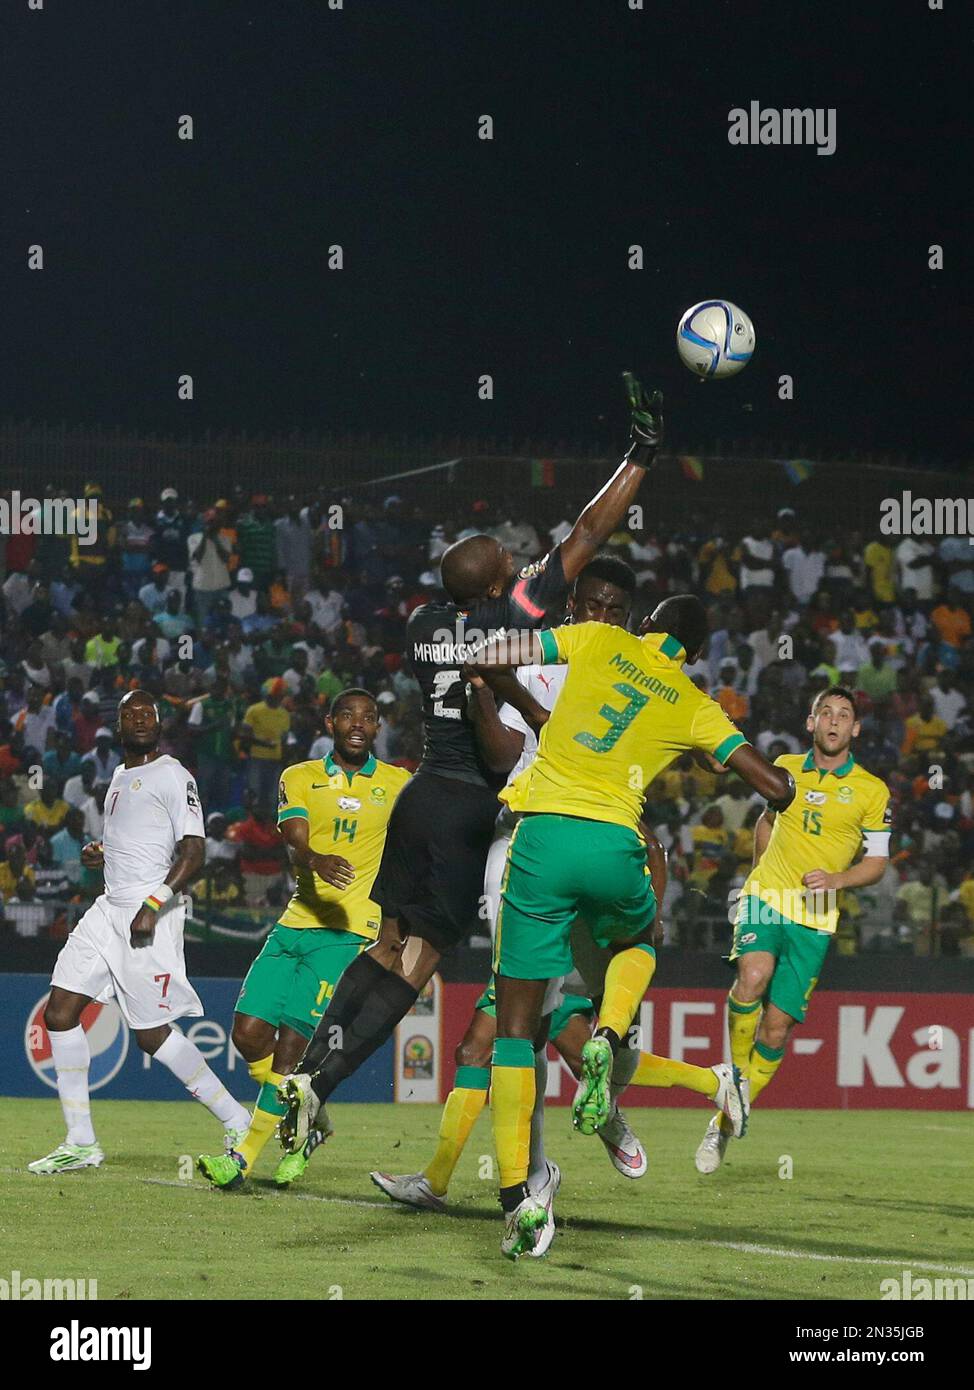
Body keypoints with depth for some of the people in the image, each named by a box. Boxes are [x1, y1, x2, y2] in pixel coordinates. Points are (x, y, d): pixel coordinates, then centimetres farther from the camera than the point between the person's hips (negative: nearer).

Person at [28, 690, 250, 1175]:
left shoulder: (172, 777, -7)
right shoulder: (121, 776, 20)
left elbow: (193, 852, -15)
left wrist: (154, 904, -24)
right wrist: (101, 853, 12)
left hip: (151, 916, -9)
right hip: (109, 910, 9)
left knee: (151, 1034, -7)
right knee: (59, 1013, -1)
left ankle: (237, 1122, 7)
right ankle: (80, 1143, 3)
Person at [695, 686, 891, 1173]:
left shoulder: (872, 791, 2)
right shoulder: (785, 768, 9)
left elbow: (877, 863, 4)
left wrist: (836, 879, -14)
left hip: (814, 918, -1)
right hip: (766, 897, 1)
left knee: (777, 1028, -3)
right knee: (754, 977, -30)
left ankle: (724, 1122, 12)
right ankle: (736, 1075, -9)